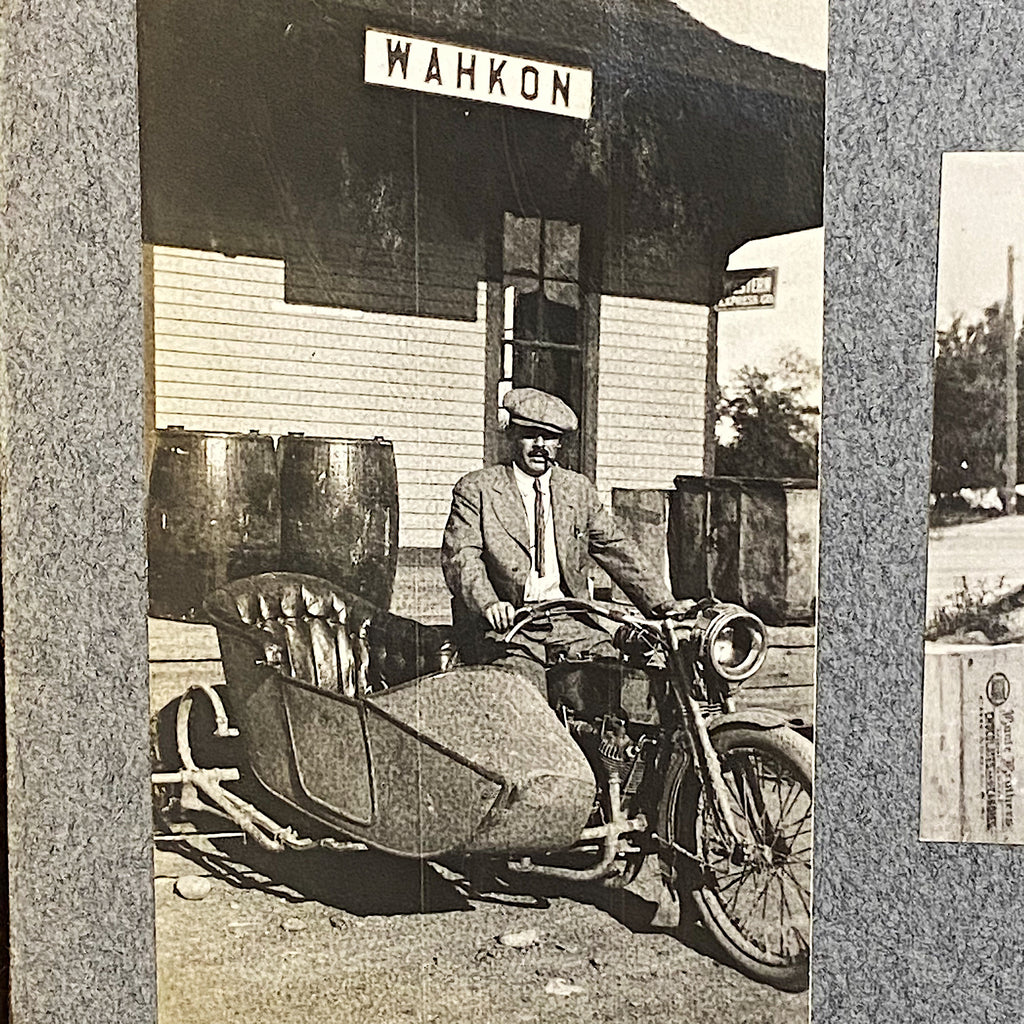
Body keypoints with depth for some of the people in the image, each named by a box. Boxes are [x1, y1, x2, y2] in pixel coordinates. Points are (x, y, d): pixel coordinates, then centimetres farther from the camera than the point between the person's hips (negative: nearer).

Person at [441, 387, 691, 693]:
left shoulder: (579, 489, 16)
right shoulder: (476, 489, 3)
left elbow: (617, 551, 17)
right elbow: (460, 556, -9)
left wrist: (666, 607, 8)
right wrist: (489, 604, -29)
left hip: (570, 624, 4)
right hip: (504, 625, -3)